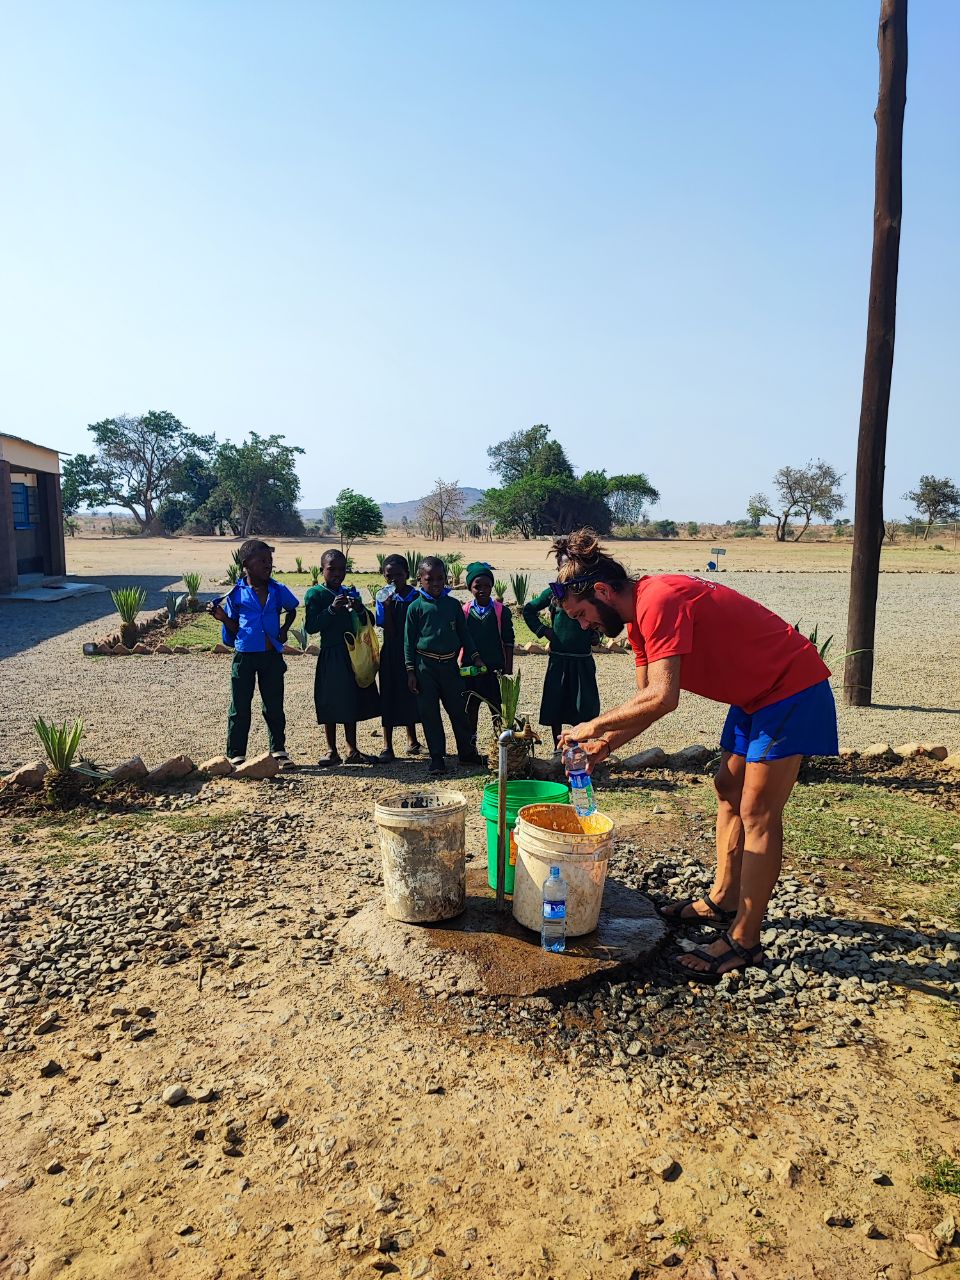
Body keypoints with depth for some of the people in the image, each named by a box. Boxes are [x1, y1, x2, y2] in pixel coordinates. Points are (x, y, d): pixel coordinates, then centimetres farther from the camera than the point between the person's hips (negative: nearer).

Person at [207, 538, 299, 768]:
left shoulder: (278, 591, 1)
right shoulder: (236, 593, -3)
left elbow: (291, 610, 20)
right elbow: (234, 628, 5)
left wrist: (284, 629, 5)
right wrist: (222, 617, -13)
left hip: (272, 656, 1)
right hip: (244, 656, -1)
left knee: (274, 706, 9)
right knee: (240, 708, 5)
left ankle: (278, 750, 22)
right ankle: (236, 754, 15)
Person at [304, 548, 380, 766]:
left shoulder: (351, 593, 10)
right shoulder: (315, 594, -5)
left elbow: (370, 622, 10)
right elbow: (311, 626, -14)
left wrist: (360, 609, -11)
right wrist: (332, 609, -24)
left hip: (353, 653, 5)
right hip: (330, 656, -5)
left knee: (352, 702, 10)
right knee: (331, 703, 1)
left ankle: (352, 750, 19)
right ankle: (331, 751, 14)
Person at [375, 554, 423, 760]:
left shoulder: (417, 596, -2)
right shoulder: (384, 597, -4)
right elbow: (389, 632, -10)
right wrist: (387, 607, -22)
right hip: (392, 654, -1)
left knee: (411, 695, 13)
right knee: (390, 696, 2)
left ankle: (412, 740, 30)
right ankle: (387, 746, 9)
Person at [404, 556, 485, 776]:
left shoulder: (453, 604, 6)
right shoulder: (416, 607, -1)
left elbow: (463, 633, 13)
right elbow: (409, 640, 0)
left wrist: (475, 657, 5)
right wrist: (411, 671, -3)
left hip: (449, 664, 2)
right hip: (425, 665, -2)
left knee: (458, 709, 7)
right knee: (429, 712, 2)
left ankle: (467, 752, 21)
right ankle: (437, 757, 12)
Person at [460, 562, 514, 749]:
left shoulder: (501, 611, -3)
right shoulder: (464, 611, 0)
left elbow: (508, 642, 0)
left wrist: (508, 670, -3)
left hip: (495, 667, -1)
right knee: (471, 708, 11)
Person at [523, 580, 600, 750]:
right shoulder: (553, 593, 3)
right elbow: (528, 610, 16)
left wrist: (595, 636, 2)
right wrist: (542, 630, 6)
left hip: (583, 660, -1)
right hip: (558, 658, 1)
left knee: (583, 707, 0)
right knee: (555, 706, 6)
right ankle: (557, 749, 21)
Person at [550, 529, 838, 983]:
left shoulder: (659, 602, -27)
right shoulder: (639, 616, 5)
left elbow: (661, 699, -35)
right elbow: (646, 698, 10)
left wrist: (595, 725, -22)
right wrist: (605, 744, -1)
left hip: (792, 688, -10)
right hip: (755, 692, 10)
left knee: (757, 813, -7)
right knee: (728, 790, 15)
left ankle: (743, 941, 3)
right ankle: (722, 900, 28)